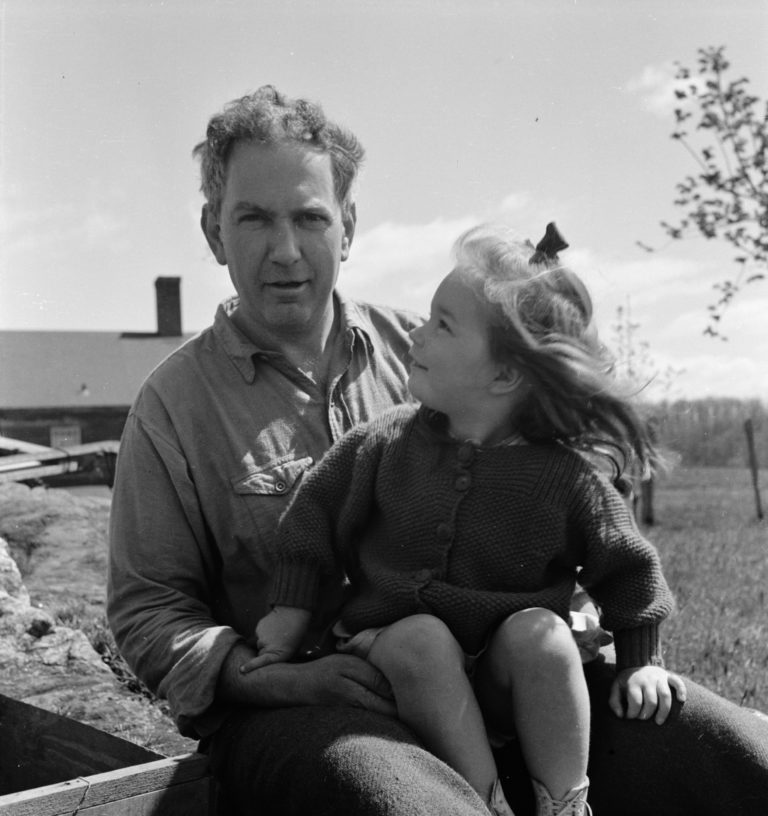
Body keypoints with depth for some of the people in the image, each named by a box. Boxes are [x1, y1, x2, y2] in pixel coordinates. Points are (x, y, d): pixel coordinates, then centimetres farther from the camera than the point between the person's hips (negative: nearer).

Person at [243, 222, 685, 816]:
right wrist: (290, 615, 3)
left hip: (511, 678, -1)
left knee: (540, 632, -31)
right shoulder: (384, 445, -4)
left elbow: (626, 568, 2)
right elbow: (313, 522, 5)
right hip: (404, 663, 1)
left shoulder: (564, 476, -11)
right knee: (421, 638, -31)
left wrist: (640, 663, 5)